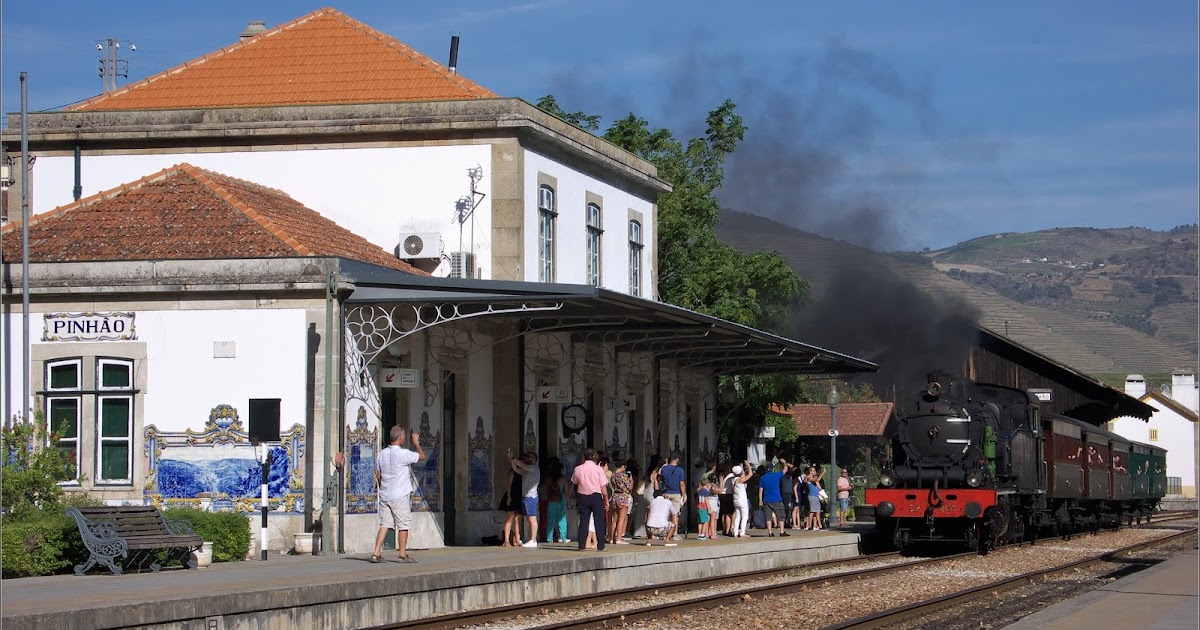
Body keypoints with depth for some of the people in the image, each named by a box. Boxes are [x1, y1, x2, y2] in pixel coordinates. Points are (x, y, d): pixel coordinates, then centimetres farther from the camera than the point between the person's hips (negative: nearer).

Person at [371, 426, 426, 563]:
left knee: (384, 525, 6)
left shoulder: (381, 454, 7)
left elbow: (378, 475, 13)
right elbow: (422, 456, -1)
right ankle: (403, 554, 5)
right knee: (403, 526, 2)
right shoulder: (403, 454, -13)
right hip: (400, 496, -6)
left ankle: (376, 553, -2)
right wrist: (416, 443, 14)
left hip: (385, 495, 6)